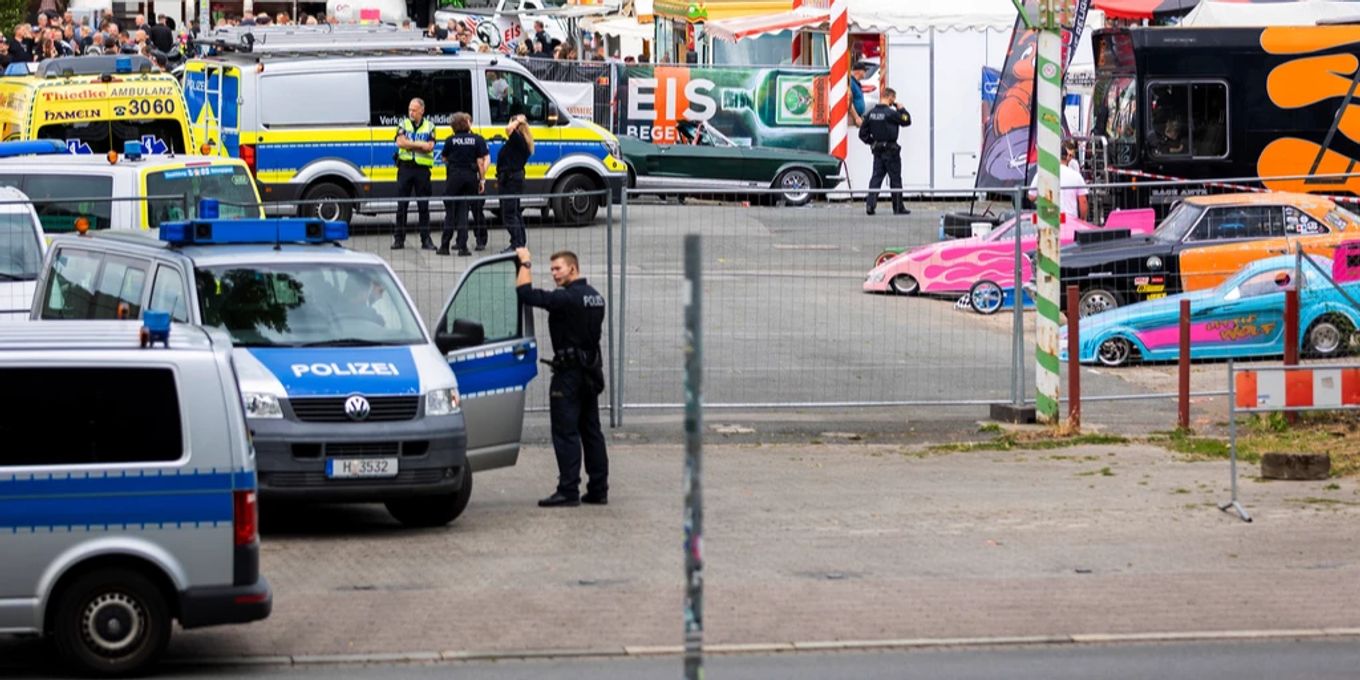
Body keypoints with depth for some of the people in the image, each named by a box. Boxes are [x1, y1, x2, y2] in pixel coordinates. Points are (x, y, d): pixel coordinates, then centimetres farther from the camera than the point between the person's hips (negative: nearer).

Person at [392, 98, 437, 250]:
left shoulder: (429, 126, 6)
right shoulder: (403, 124, 8)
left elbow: (430, 147, -8)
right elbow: (400, 142, -9)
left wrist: (410, 144, -11)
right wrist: (420, 144, -10)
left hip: (422, 169, -1)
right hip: (405, 167, 1)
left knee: (424, 206, 2)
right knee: (401, 205, 1)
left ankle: (426, 239, 6)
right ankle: (399, 239, 6)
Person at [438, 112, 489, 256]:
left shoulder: (450, 140, -2)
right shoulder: (477, 140, -1)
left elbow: (445, 159, 8)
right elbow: (480, 161, -1)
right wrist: (482, 179, 5)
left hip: (455, 175, -1)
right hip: (471, 176, 1)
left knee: (450, 211, 7)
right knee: (463, 211, 6)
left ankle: (445, 246, 7)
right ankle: (462, 247, 0)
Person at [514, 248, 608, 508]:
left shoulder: (568, 298, -17)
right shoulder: (596, 298, 12)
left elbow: (526, 293, -21)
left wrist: (525, 264, -8)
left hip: (570, 372, -9)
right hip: (591, 370, 9)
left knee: (566, 433, -6)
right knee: (591, 432, 12)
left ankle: (568, 491, -9)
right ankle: (598, 489, 13)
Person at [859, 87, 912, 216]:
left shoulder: (871, 113, 4)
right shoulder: (890, 113, -16)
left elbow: (863, 133, 6)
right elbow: (906, 121, -7)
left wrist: (872, 142, 14)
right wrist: (901, 109, 3)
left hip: (877, 150, 6)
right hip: (890, 151, -6)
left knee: (876, 177, 6)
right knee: (895, 179, 4)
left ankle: (870, 204, -8)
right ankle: (898, 207, 11)